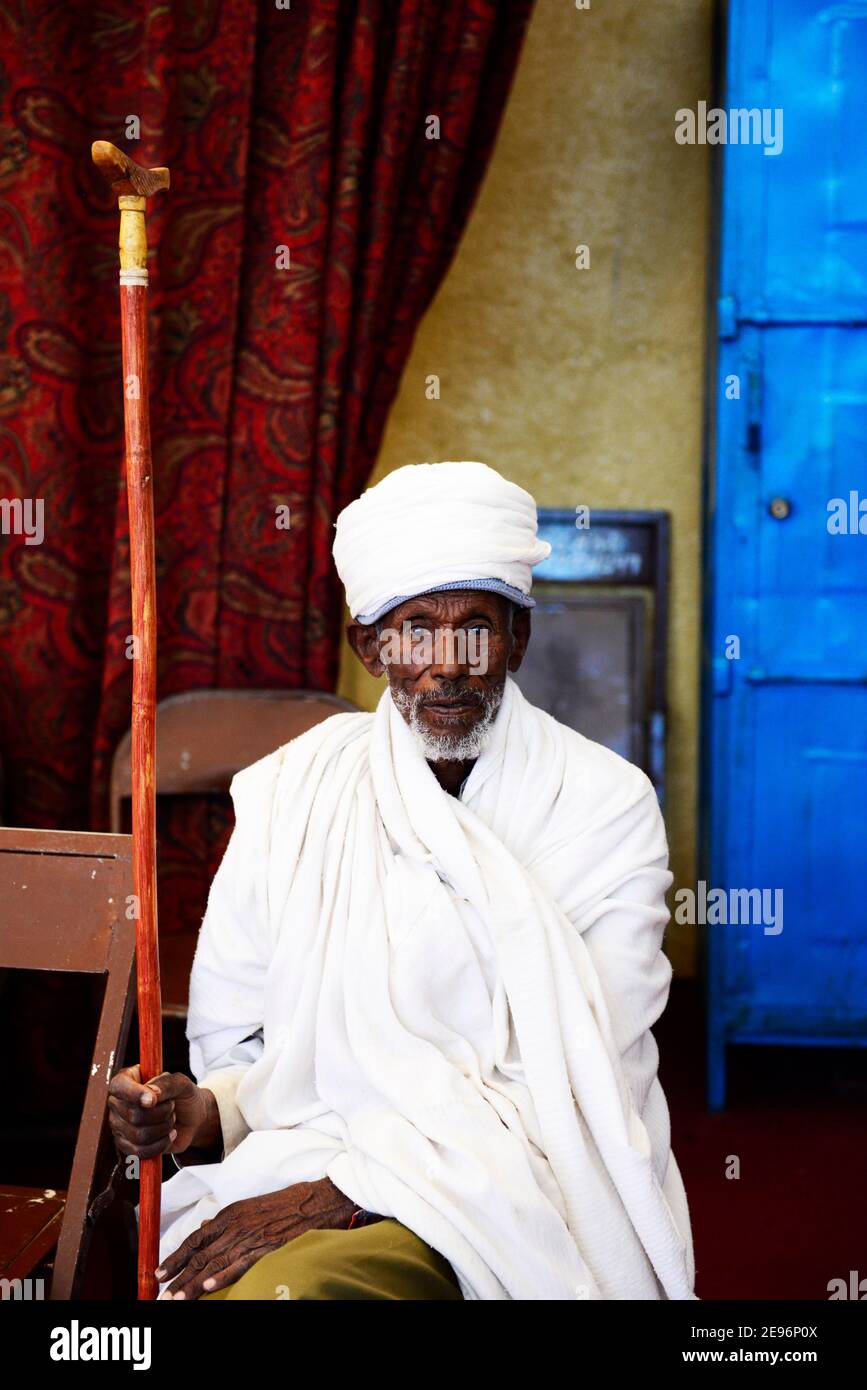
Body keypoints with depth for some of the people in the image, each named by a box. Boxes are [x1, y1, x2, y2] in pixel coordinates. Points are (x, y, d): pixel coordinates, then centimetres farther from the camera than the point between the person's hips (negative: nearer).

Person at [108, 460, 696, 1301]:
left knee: (279, 1285, -32)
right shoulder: (289, 795, 8)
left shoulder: (606, 805, -2)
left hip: (506, 1197, -3)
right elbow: (234, 1051, 12)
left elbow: (567, 1090, -10)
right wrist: (198, 1112, -13)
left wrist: (345, 1194, -18)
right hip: (303, 1160, 4)